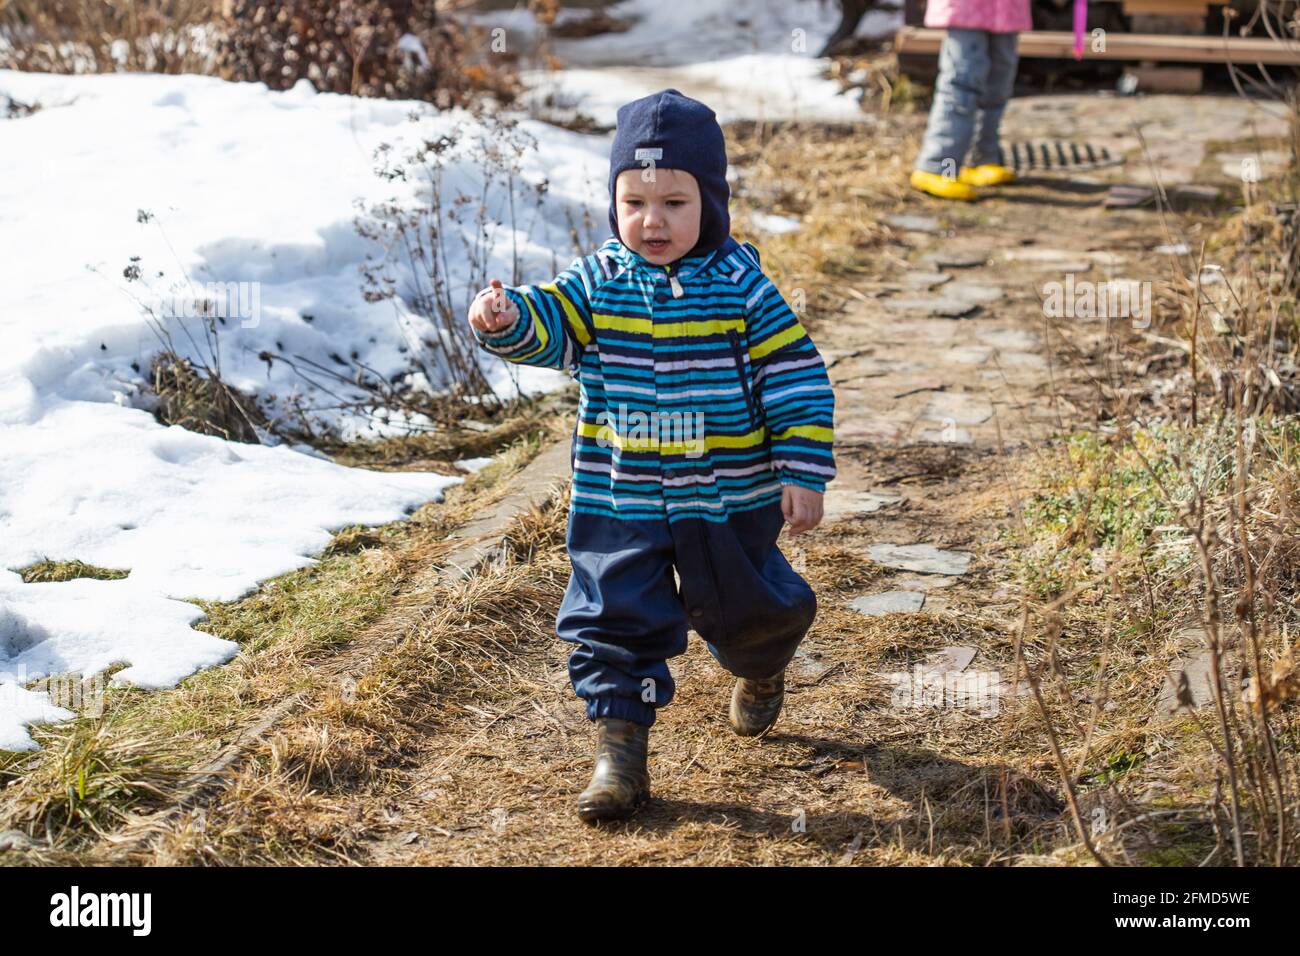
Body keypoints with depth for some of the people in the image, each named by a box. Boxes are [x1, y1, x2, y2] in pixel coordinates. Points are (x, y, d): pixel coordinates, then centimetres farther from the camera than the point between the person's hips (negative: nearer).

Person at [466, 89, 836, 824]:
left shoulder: (742, 287, -9)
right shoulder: (598, 284, -3)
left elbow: (797, 380, -8)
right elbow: (547, 325, -15)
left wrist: (804, 473, -12)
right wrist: (505, 320, -39)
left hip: (729, 502, -1)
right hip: (619, 507, 1)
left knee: (745, 614, 17)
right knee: (614, 622, 1)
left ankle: (761, 670, 51)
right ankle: (620, 745, 13)